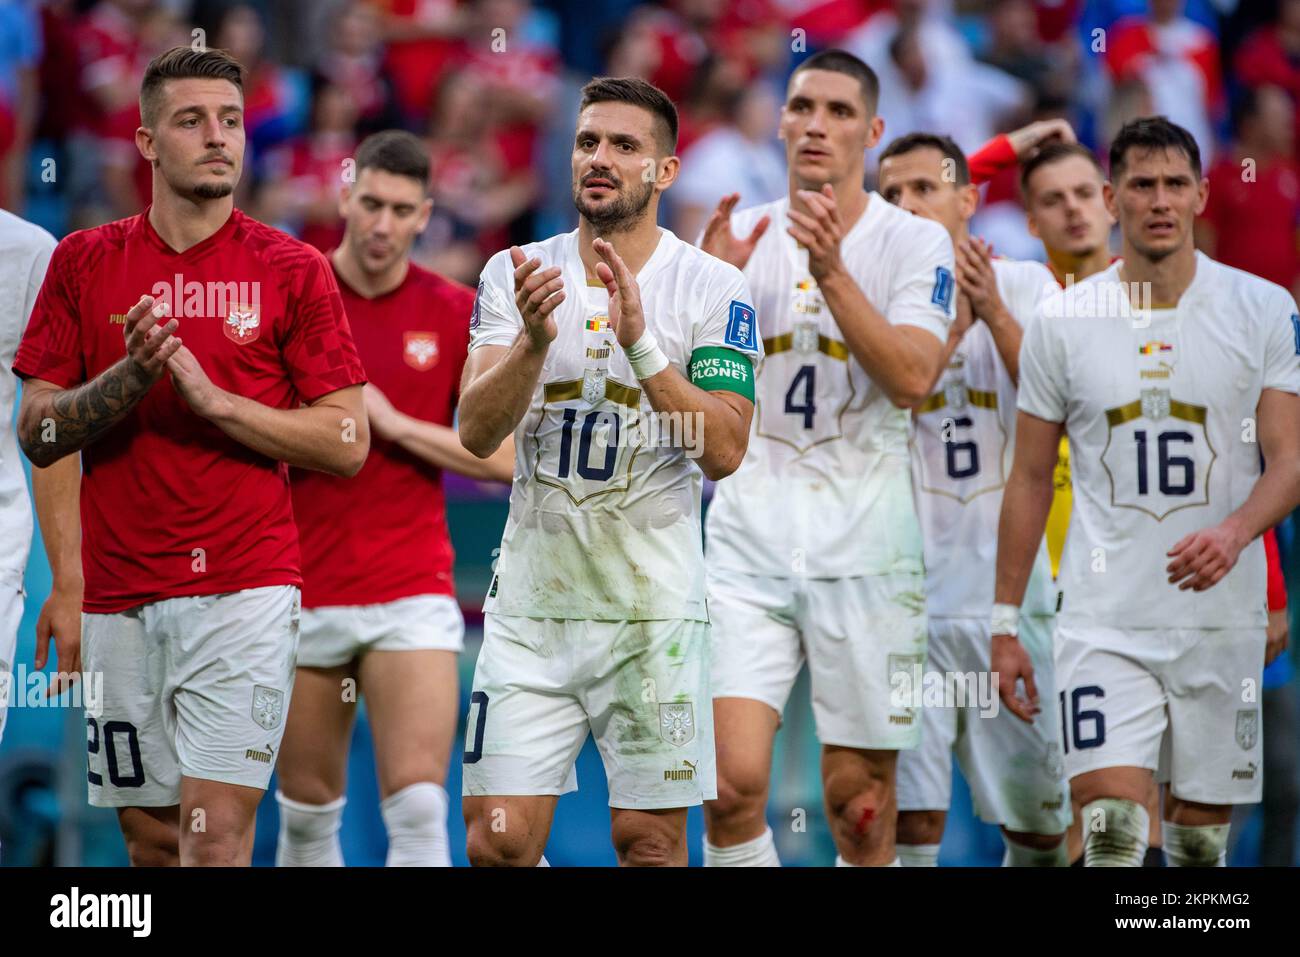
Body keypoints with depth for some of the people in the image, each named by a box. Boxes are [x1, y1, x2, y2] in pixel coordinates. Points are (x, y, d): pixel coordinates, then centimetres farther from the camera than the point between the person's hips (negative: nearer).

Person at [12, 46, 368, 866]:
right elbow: (37, 435, 6)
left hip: (244, 590, -3)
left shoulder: (292, 270, 2)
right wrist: (129, 377, -12)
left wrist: (213, 397, -12)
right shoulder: (84, 262, 8)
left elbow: (347, 444, -1)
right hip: (120, 597, 3)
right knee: (151, 838, 8)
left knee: (216, 835, -13)